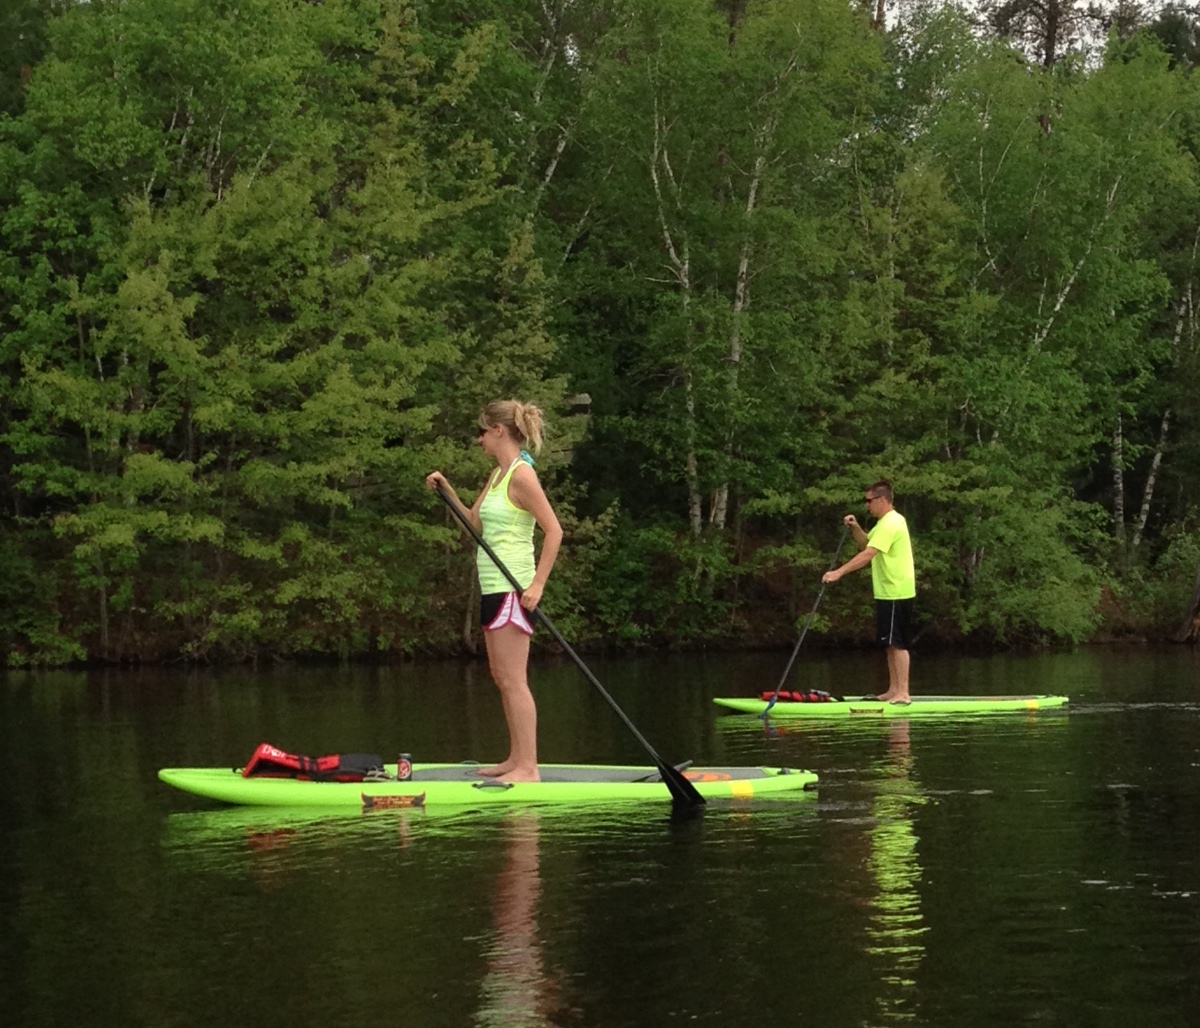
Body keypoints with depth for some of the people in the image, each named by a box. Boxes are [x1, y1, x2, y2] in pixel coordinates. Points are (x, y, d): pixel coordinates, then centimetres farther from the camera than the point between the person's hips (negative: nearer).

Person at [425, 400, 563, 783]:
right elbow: (474, 522, 21)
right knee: (501, 677, 14)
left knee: (513, 680, -10)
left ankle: (528, 767, -9)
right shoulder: (497, 474, 15)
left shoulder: (521, 474, -13)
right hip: (494, 585, 10)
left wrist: (538, 584, -20)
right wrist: (446, 490, 11)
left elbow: (553, 530, -17)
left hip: (513, 587, -10)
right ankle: (516, 758, 20)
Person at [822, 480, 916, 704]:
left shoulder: (890, 524, -18)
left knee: (897, 644, -9)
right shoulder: (887, 522, 17)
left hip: (896, 595, -11)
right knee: (891, 644, 12)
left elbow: (868, 554, -27)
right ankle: (893, 690, 16)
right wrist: (855, 528, 5)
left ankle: (903, 693, -9)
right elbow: (865, 543, 25)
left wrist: (838, 572, -30)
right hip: (889, 593, 11)